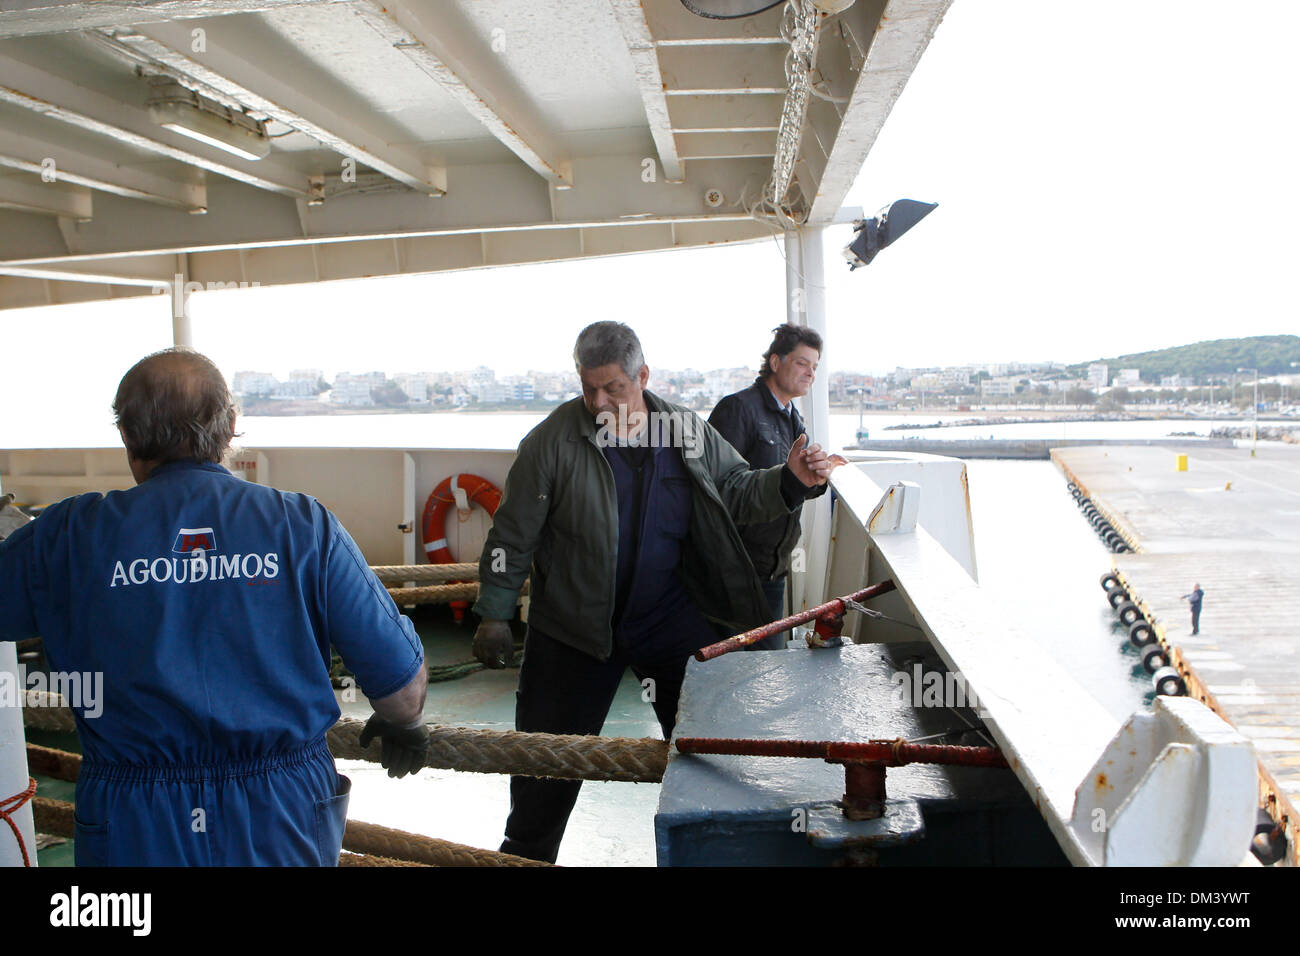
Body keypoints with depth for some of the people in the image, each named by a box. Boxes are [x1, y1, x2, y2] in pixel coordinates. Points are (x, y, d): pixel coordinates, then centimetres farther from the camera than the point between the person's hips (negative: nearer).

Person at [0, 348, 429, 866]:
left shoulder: (68, 535, -8)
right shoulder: (305, 526, -10)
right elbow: (400, 675, -9)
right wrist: (404, 725, 13)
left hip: (134, 834, 0)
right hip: (284, 826, 1)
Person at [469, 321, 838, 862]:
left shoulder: (689, 433, -3)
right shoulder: (555, 438, -11)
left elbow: (737, 492, 7)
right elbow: (513, 534, -7)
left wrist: (789, 481, -11)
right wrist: (494, 616, -7)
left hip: (673, 625, 2)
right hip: (573, 630, -2)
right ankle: (525, 854, 35)